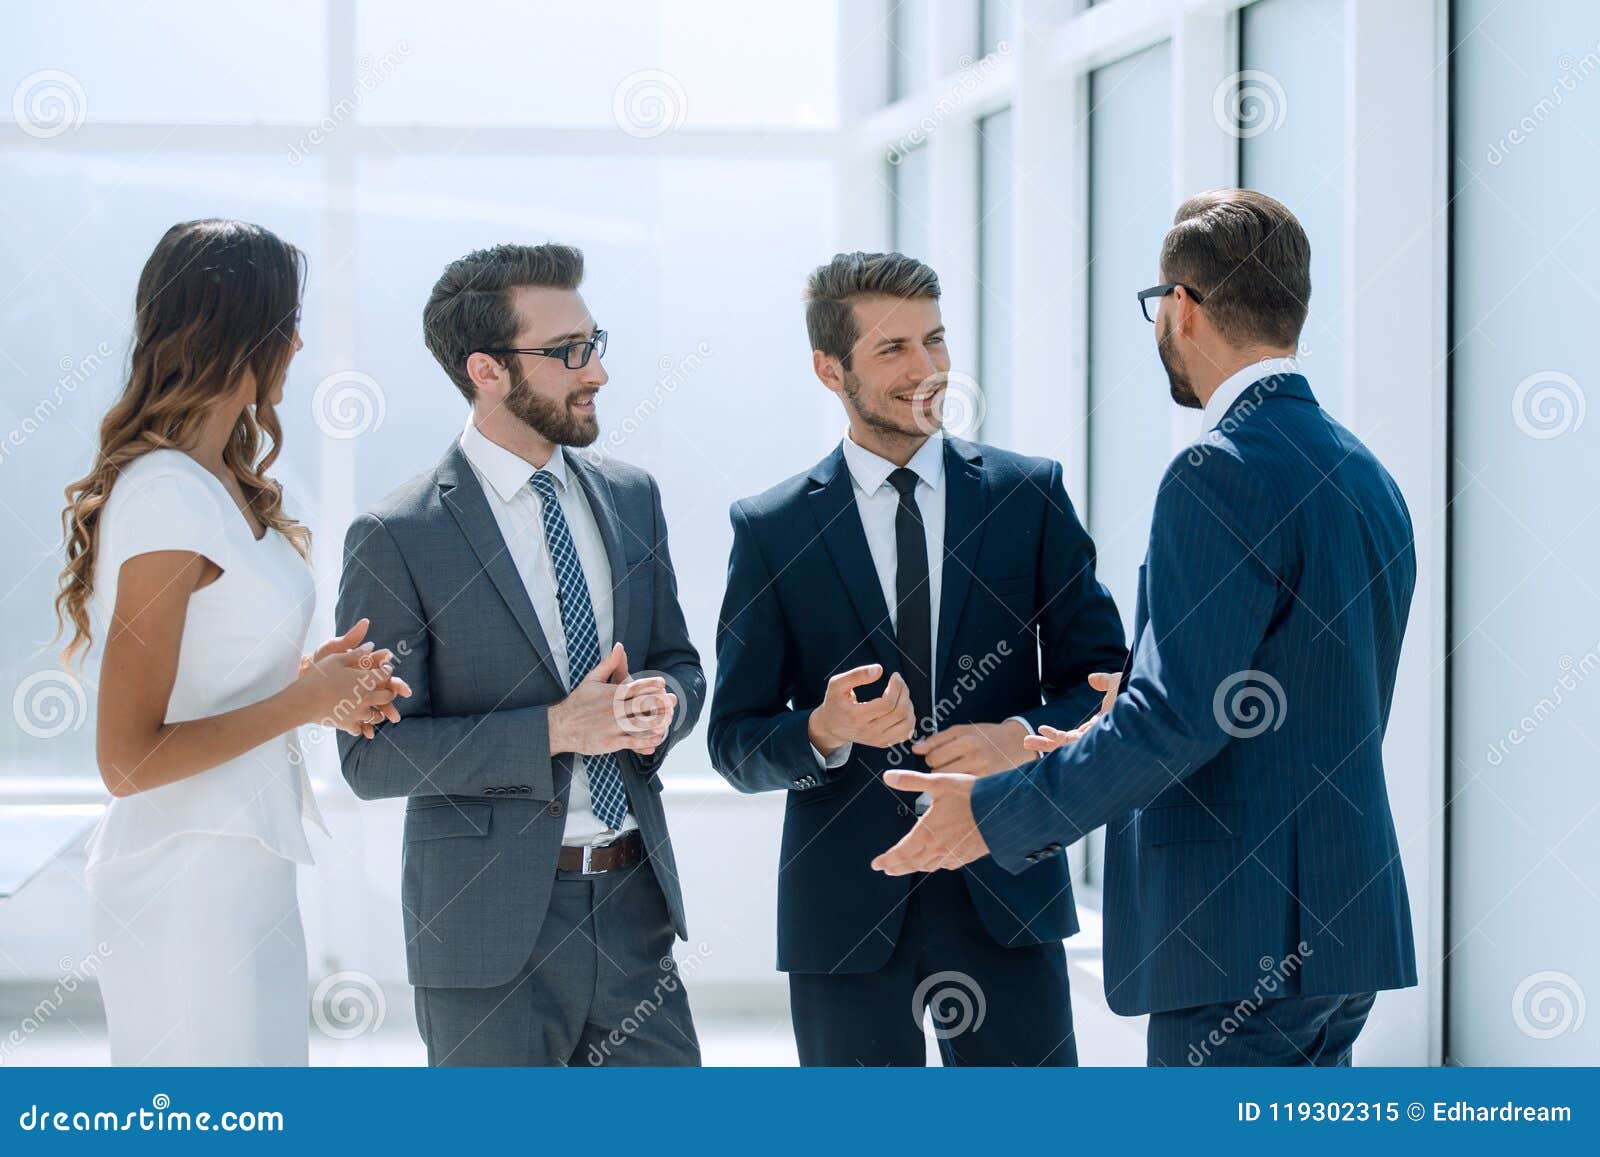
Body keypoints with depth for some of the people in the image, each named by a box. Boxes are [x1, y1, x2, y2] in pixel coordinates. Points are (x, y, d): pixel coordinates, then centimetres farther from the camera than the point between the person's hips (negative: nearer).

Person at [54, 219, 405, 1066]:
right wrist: (301, 701, -12)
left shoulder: (219, 480, 9)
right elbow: (127, 759, -19)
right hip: (195, 881, -9)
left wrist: (309, 679, 4)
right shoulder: (167, 498, -18)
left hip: (242, 862, 9)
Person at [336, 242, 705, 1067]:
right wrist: (554, 729, -21)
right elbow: (373, 755, -12)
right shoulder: (395, 539, -9)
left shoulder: (631, 498, 9)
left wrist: (661, 702, -8)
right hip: (494, 928, -5)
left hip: (634, 906, 5)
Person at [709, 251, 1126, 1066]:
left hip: (1005, 895, 0)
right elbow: (735, 742, 2)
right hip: (845, 904, 0)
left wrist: (1022, 738, -14)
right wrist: (824, 731, -19)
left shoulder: (1029, 496, 4)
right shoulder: (771, 530, 2)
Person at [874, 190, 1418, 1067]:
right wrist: (1137, 724, 27)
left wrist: (1000, 813, -11)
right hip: (1346, 920, 10)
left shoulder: (1223, 475, -15)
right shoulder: (1365, 475, 14)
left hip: (1242, 933, -9)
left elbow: (1181, 713, -20)